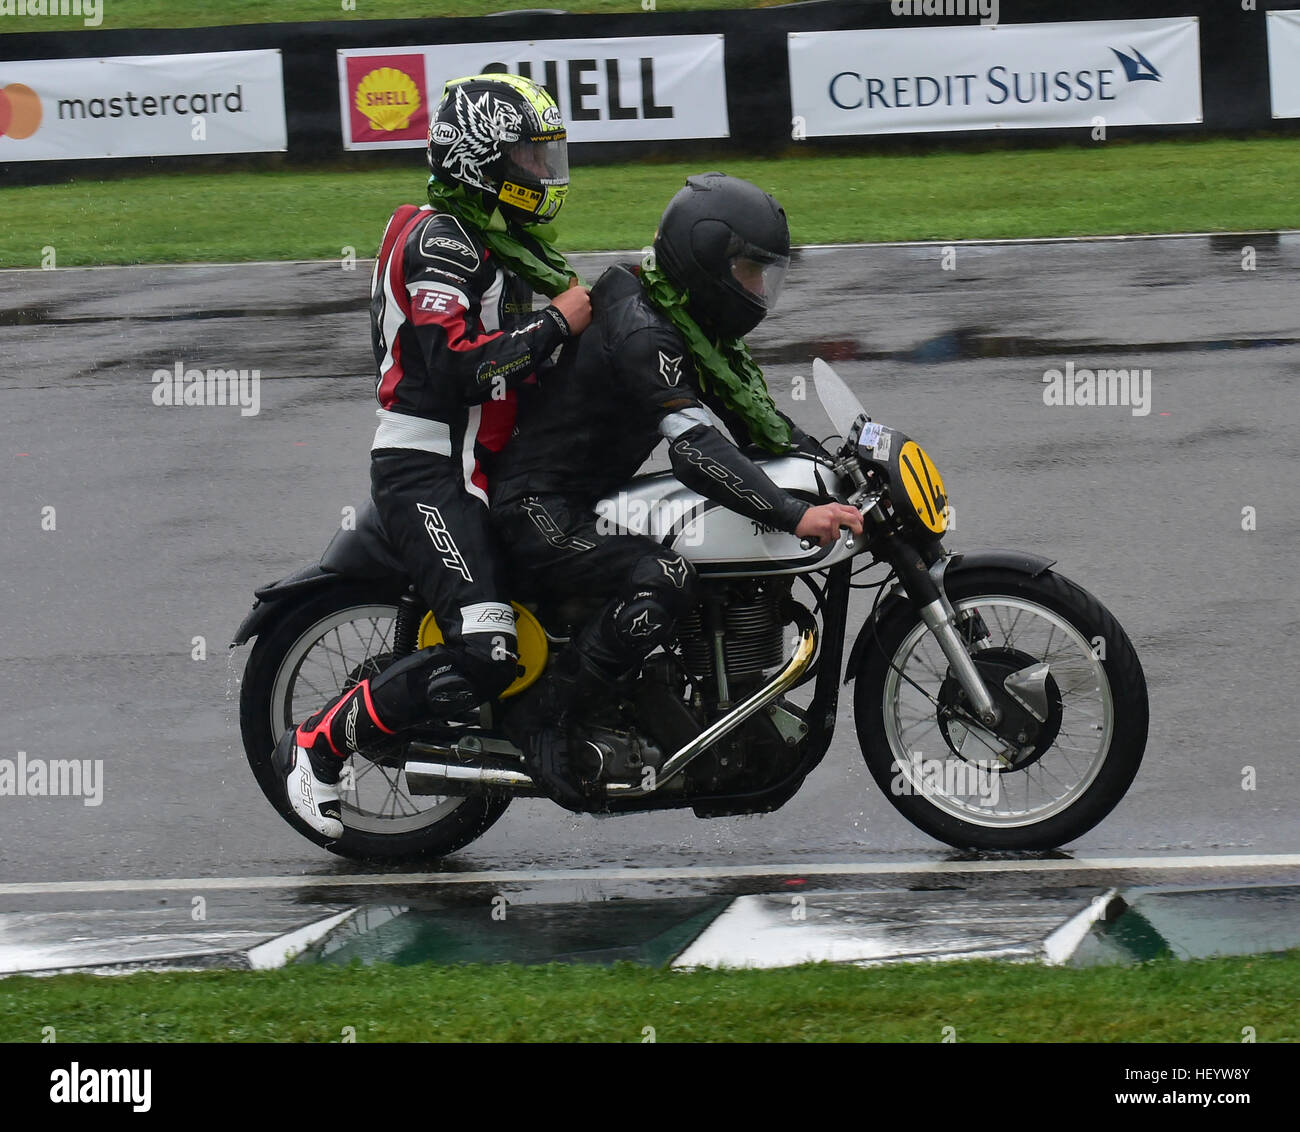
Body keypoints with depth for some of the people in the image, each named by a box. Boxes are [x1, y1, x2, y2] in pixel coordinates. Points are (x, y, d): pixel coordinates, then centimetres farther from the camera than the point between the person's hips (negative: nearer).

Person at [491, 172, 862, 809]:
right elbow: (696, 449, -34)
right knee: (664, 582, -33)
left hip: (594, 507, 11)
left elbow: (759, 423, 17)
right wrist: (796, 515, -41)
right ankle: (542, 712, -24)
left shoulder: (699, 333, 12)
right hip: (541, 514, -11)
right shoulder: (641, 331, -22)